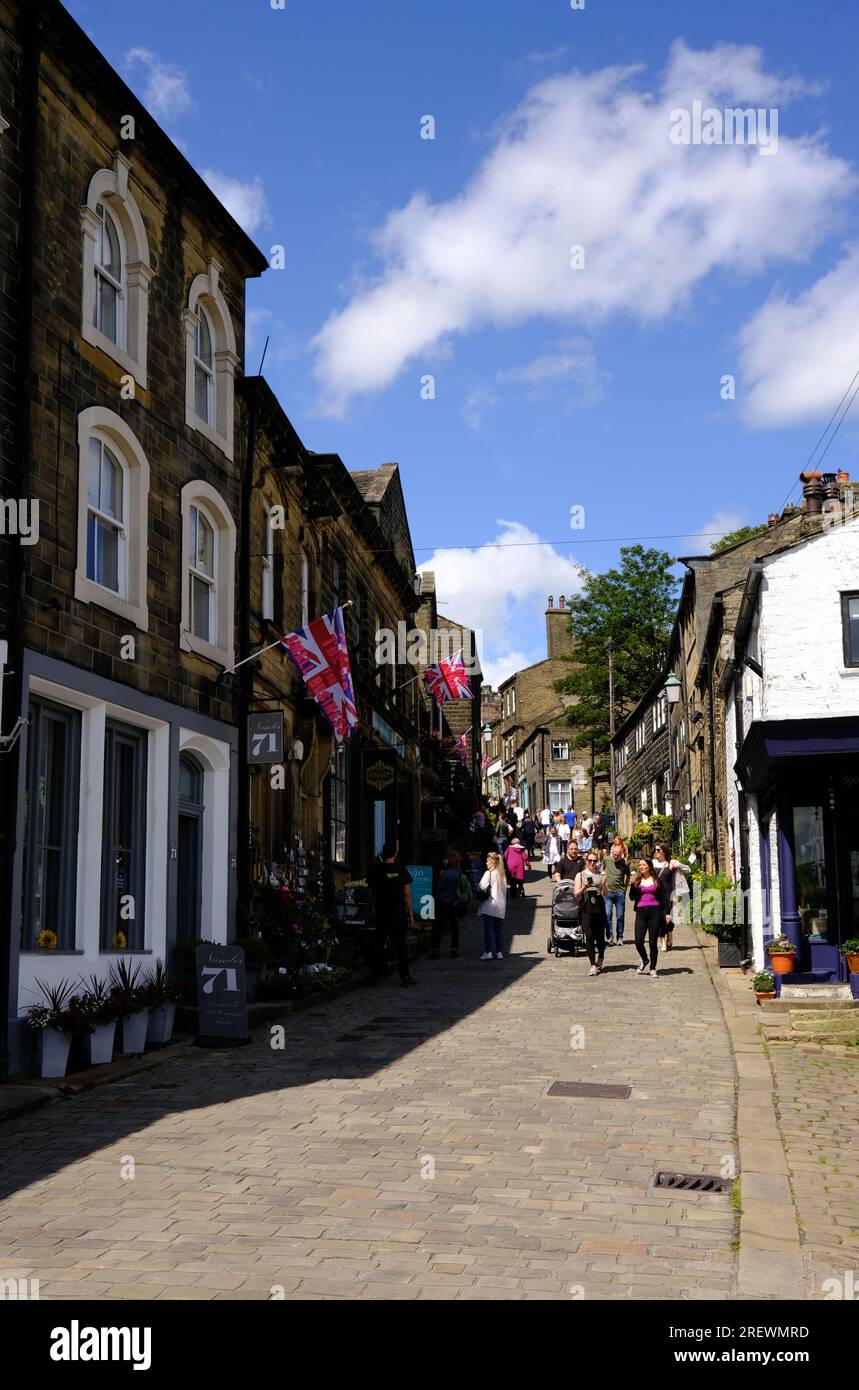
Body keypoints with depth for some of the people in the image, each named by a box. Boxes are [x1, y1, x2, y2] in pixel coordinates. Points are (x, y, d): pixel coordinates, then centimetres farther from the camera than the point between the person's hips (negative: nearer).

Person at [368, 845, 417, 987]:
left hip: (381, 913, 2)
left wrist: (372, 909, 19)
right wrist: (410, 914, 1)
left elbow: (371, 893, 6)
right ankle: (404, 976, 1)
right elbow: (407, 894, -4)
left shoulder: (375, 871, 1)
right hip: (399, 913, -2)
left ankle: (376, 974, 11)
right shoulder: (401, 871, -5)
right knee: (401, 944, 3)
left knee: (379, 943, 10)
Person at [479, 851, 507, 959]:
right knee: (499, 929, 9)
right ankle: (499, 952, 8)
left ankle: (488, 952, -7)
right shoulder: (502, 874, 10)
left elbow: (481, 887, -13)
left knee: (488, 929, -3)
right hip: (501, 905, 6)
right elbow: (504, 890, 11)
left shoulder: (489, 873, -9)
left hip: (489, 905, -6)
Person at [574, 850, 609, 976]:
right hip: (586, 909, -1)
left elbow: (605, 894, 7)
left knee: (600, 937, 4)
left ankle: (600, 961, 28)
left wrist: (603, 884, -12)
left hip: (599, 909, 1)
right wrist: (585, 887, -15)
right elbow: (576, 894, 3)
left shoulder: (600, 875, 10)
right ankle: (593, 965, -5)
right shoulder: (580, 875, 8)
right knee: (589, 937, -7)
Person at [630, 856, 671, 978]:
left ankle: (653, 968, 12)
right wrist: (633, 884, -9)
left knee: (653, 942, 0)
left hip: (655, 912, -2)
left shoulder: (657, 880, 5)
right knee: (638, 942, -6)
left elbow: (664, 897, 6)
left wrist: (667, 913, -1)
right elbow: (632, 897, 3)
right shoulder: (638, 881, 10)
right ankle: (644, 960, 23)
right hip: (641, 913, 2)